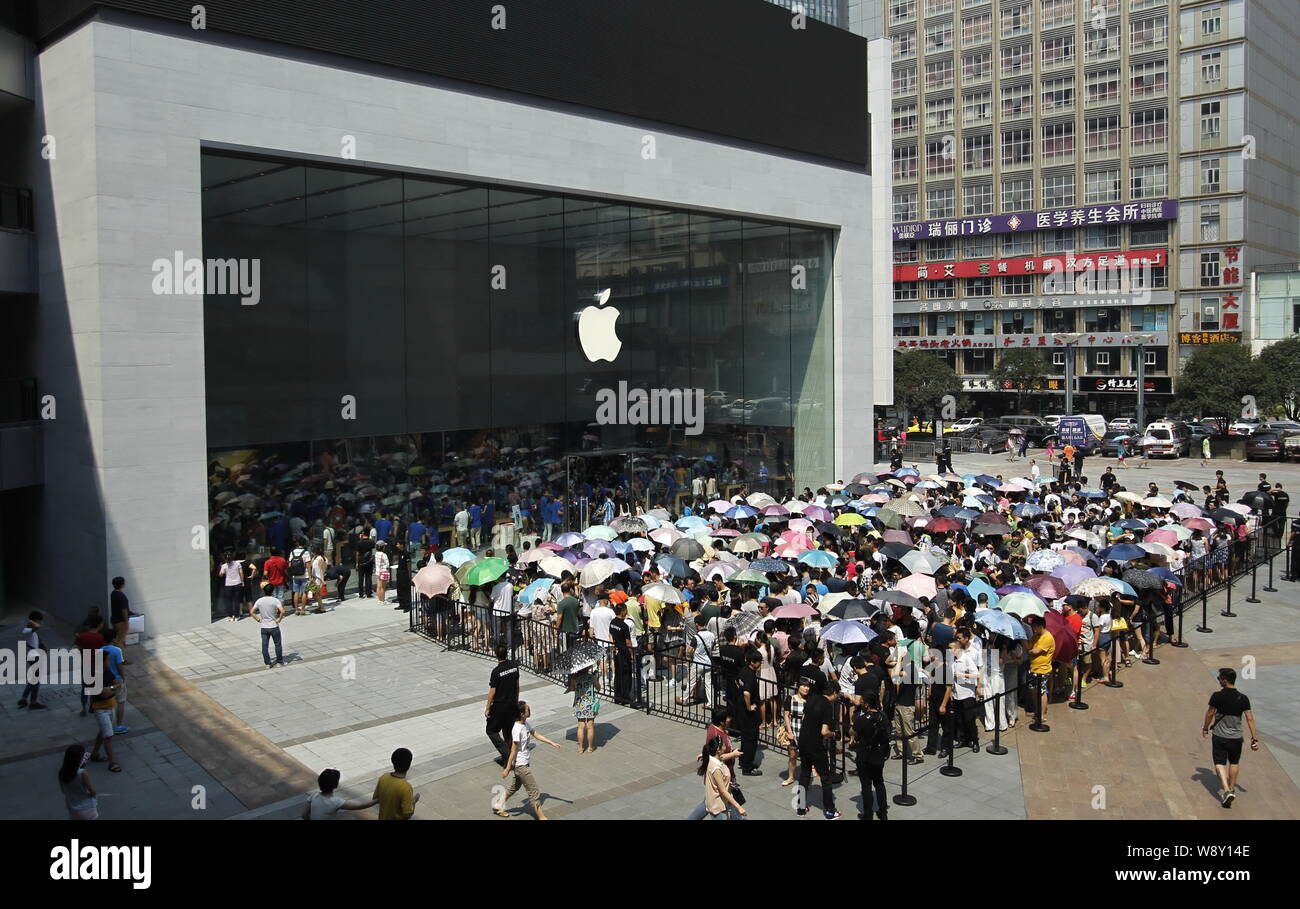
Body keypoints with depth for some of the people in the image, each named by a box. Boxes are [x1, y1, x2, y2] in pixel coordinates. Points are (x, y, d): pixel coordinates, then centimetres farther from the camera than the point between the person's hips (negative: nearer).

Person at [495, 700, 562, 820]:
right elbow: (513, 751, -22)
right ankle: (541, 817, 10)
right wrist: (507, 769, -14)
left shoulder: (526, 724, 0)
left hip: (525, 763, 9)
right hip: (521, 765, -9)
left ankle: (498, 806, 38)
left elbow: (536, 735, 12)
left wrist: (552, 743, 11)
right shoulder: (517, 730, -27)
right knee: (534, 791, 0)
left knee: (515, 786, 24)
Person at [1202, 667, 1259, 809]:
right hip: (1236, 737, 3)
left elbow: (1210, 714, -6)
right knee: (1234, 763, 23)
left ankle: (1227, 790, -13)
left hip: (1219, 736, -3)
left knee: (1219, 763, 4)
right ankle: (1232, 789, 36)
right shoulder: (1243, 699, -8)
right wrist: (1254, 738, 1)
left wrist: (1205, 728, 12)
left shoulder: (1217, 696, -15)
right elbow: (1250, 719, -7)